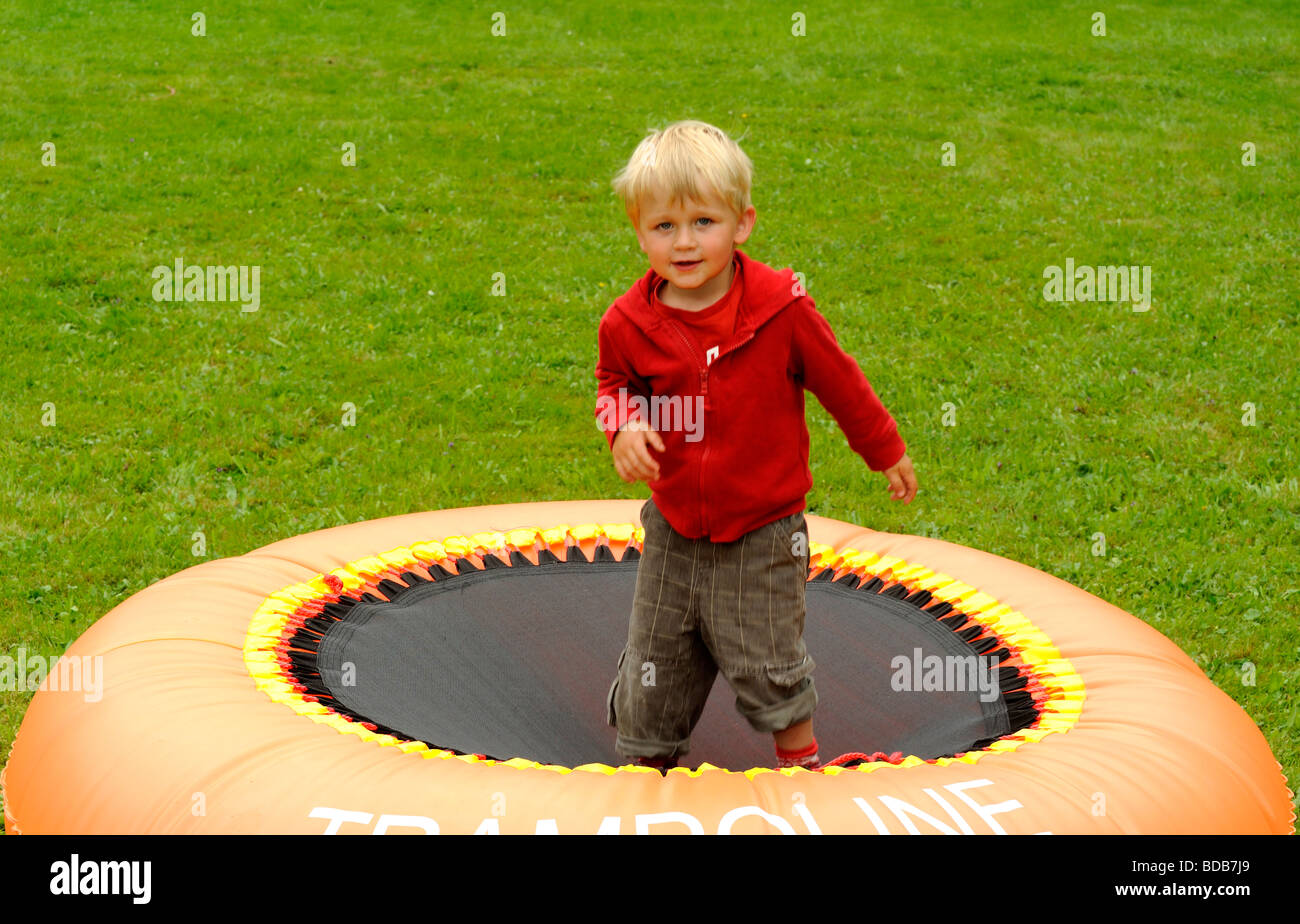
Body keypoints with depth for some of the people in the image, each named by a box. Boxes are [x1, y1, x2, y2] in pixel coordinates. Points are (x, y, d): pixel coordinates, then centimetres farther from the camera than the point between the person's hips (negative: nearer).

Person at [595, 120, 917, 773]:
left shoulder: (779, 308, -15)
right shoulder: (630, 322, -9)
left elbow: (838, 381, -1)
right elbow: (614, 380, 13)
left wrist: (886, 452, 11)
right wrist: (623, 424, -10)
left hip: (761, 532, -3)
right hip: (674, 530, 3)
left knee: (768, 666, 4)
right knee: (655, 666, 12)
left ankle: (800, 765, 28)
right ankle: (648, 766, 40)